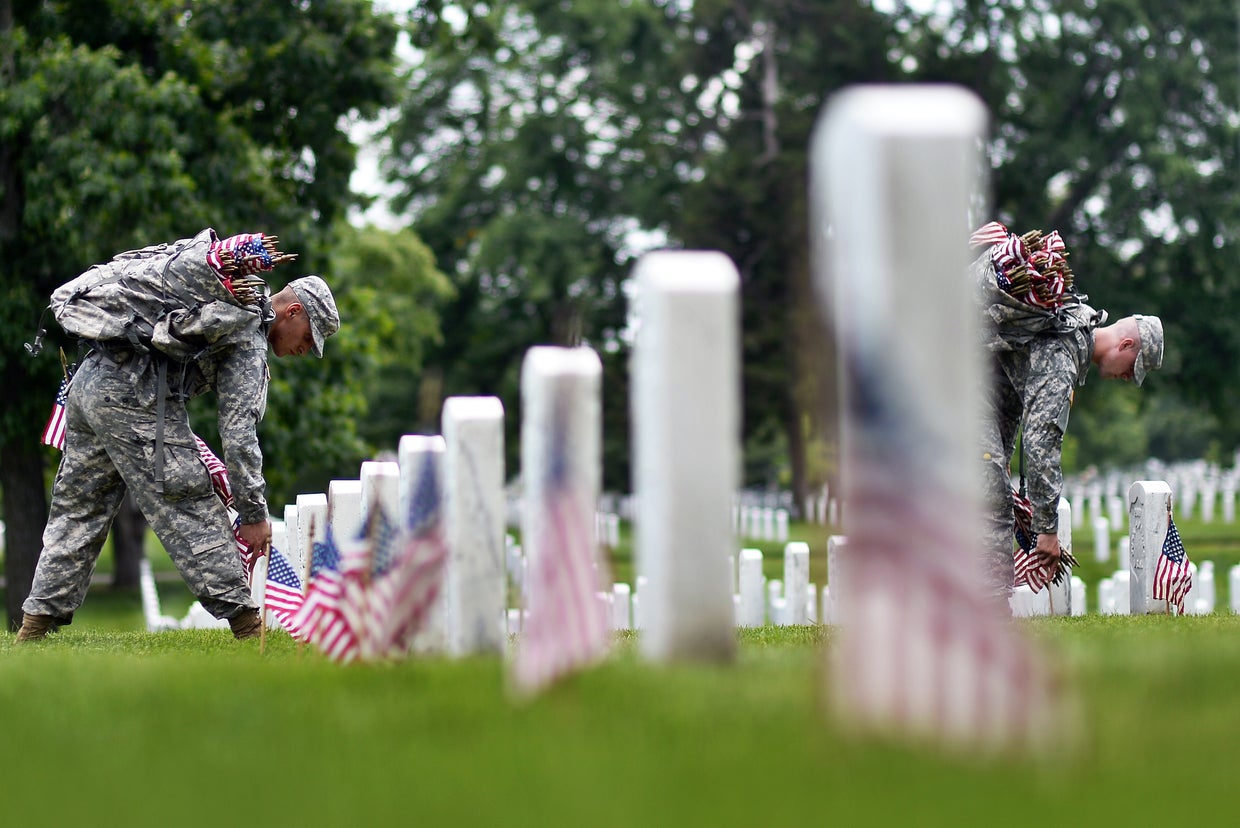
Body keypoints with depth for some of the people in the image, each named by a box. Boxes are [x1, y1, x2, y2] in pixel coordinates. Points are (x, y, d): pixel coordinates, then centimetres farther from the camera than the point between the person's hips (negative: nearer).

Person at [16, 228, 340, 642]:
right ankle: (242, 616, -5)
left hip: (87, 381, 9)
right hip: (133, 396, -9)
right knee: (190, 509, -6)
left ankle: (37, 622, 12)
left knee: (77, 509, 12)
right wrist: (253, 513, -4)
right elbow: (238, 430, -8)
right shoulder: (250, 332, -2)